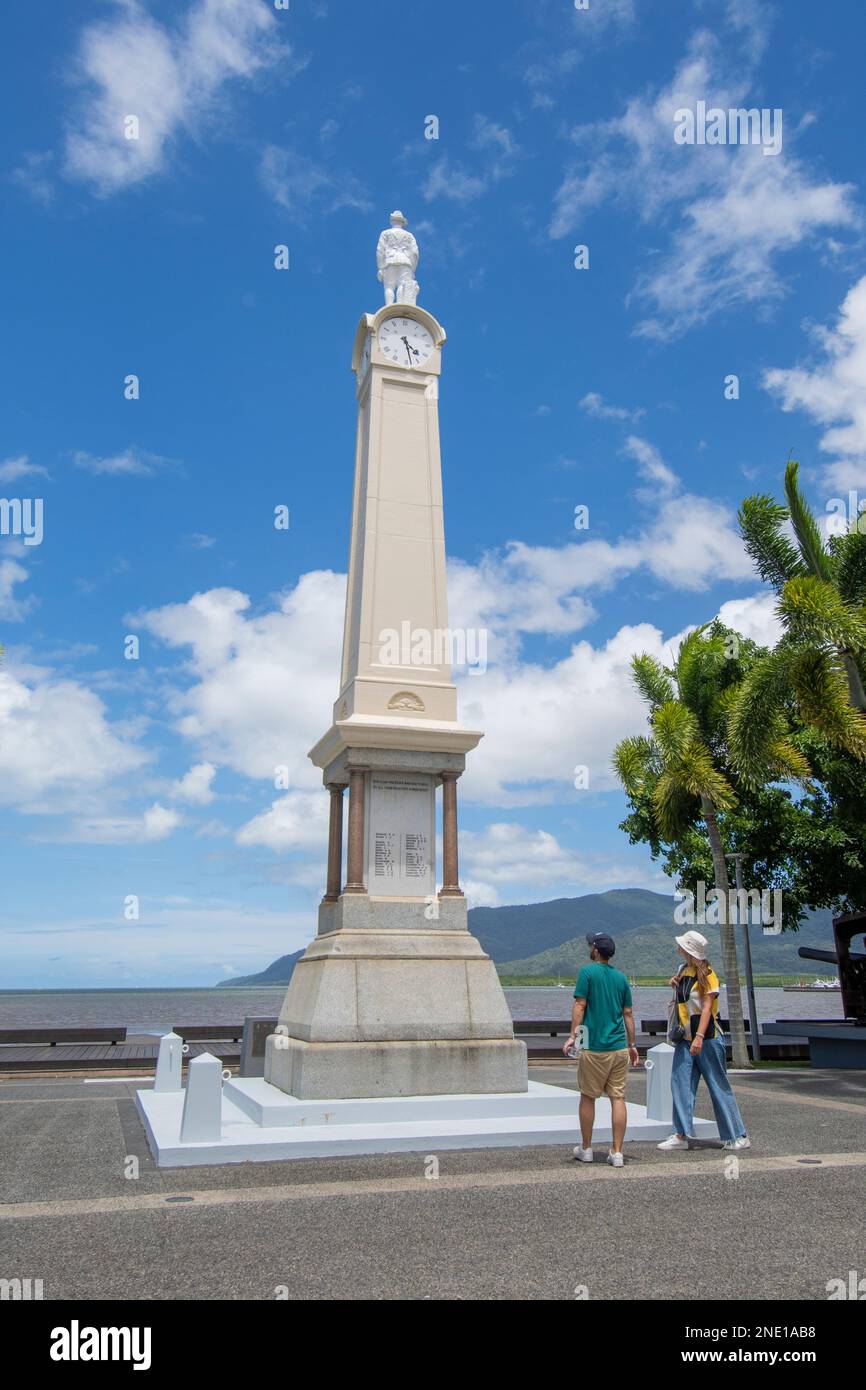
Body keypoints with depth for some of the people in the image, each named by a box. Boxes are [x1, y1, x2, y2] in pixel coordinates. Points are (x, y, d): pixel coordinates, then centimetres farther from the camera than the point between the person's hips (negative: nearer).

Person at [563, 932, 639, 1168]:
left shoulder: (588, 972, -6)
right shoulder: (621, 977, 8)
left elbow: (580, 1006, -12)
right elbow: (628, 1013, 12)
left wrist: (573, 1036, -10)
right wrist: (632, 1045, 18)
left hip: (594, 1047, -4)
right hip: (619, 1047, 4)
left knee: (588, 1097, 10)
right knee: (618, 1098, 5)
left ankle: (586, 1149, 19)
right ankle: (617, 1153, 4)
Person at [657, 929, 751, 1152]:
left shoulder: (707, 974, -12)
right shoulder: (683, 970, 11)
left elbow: (707, 1007, -18)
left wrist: (699, 1037, -25)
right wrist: (675, 983, 6)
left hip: (707, 1038, -7)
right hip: (686, 1038, 7)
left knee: (719, 1087, 1)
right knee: (680, 1082, 0)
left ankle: (738, 1137, 11)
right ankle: (681, 1135, 4)